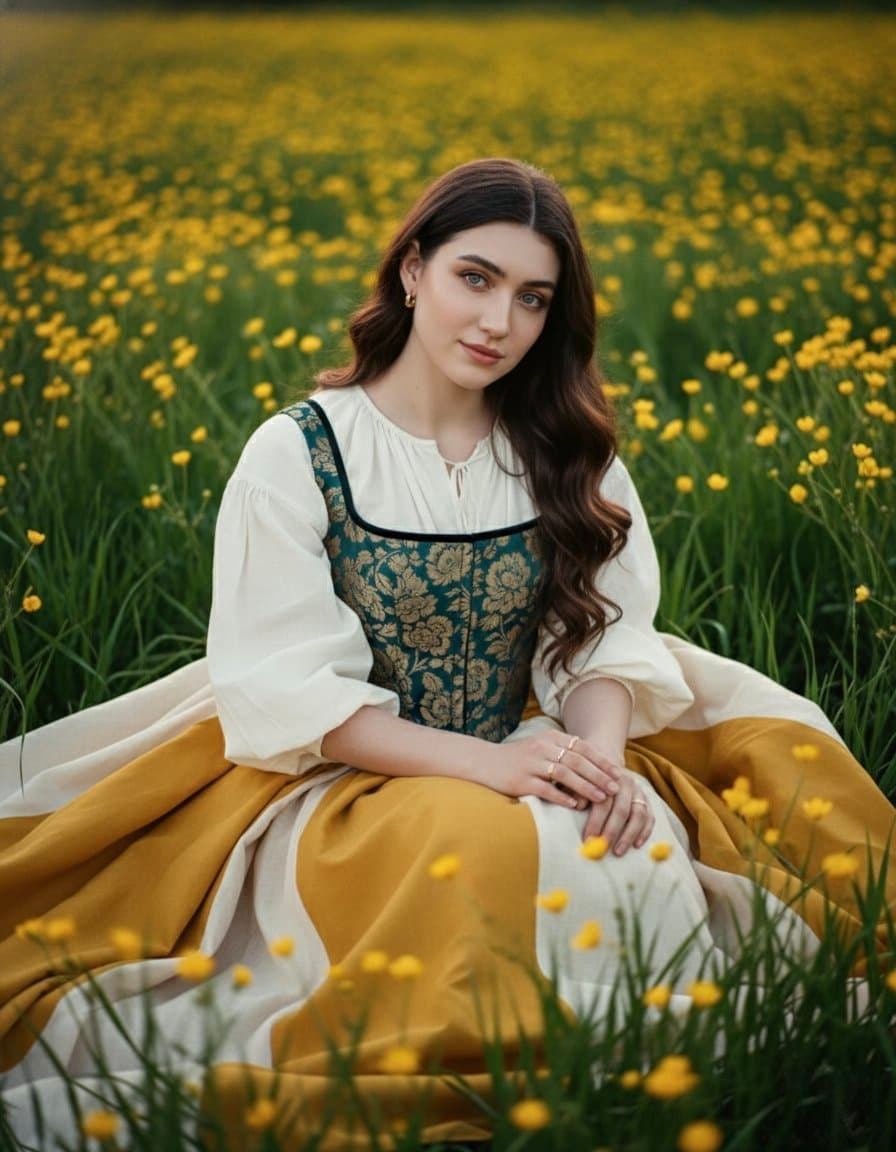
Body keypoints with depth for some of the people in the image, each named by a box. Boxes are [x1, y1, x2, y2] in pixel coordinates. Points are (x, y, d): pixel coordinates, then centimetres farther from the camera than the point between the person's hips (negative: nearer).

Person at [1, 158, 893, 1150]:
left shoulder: (568, 454, 8)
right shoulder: (296, 454, -5)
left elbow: (605, 639, 2)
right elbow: (282, 689, -10)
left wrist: (602, 756, -22)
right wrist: (483, 762, -23)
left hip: (536, 763, 4)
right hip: (342, 789, -3)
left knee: (645, 842, -30)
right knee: (483, 854, -36)